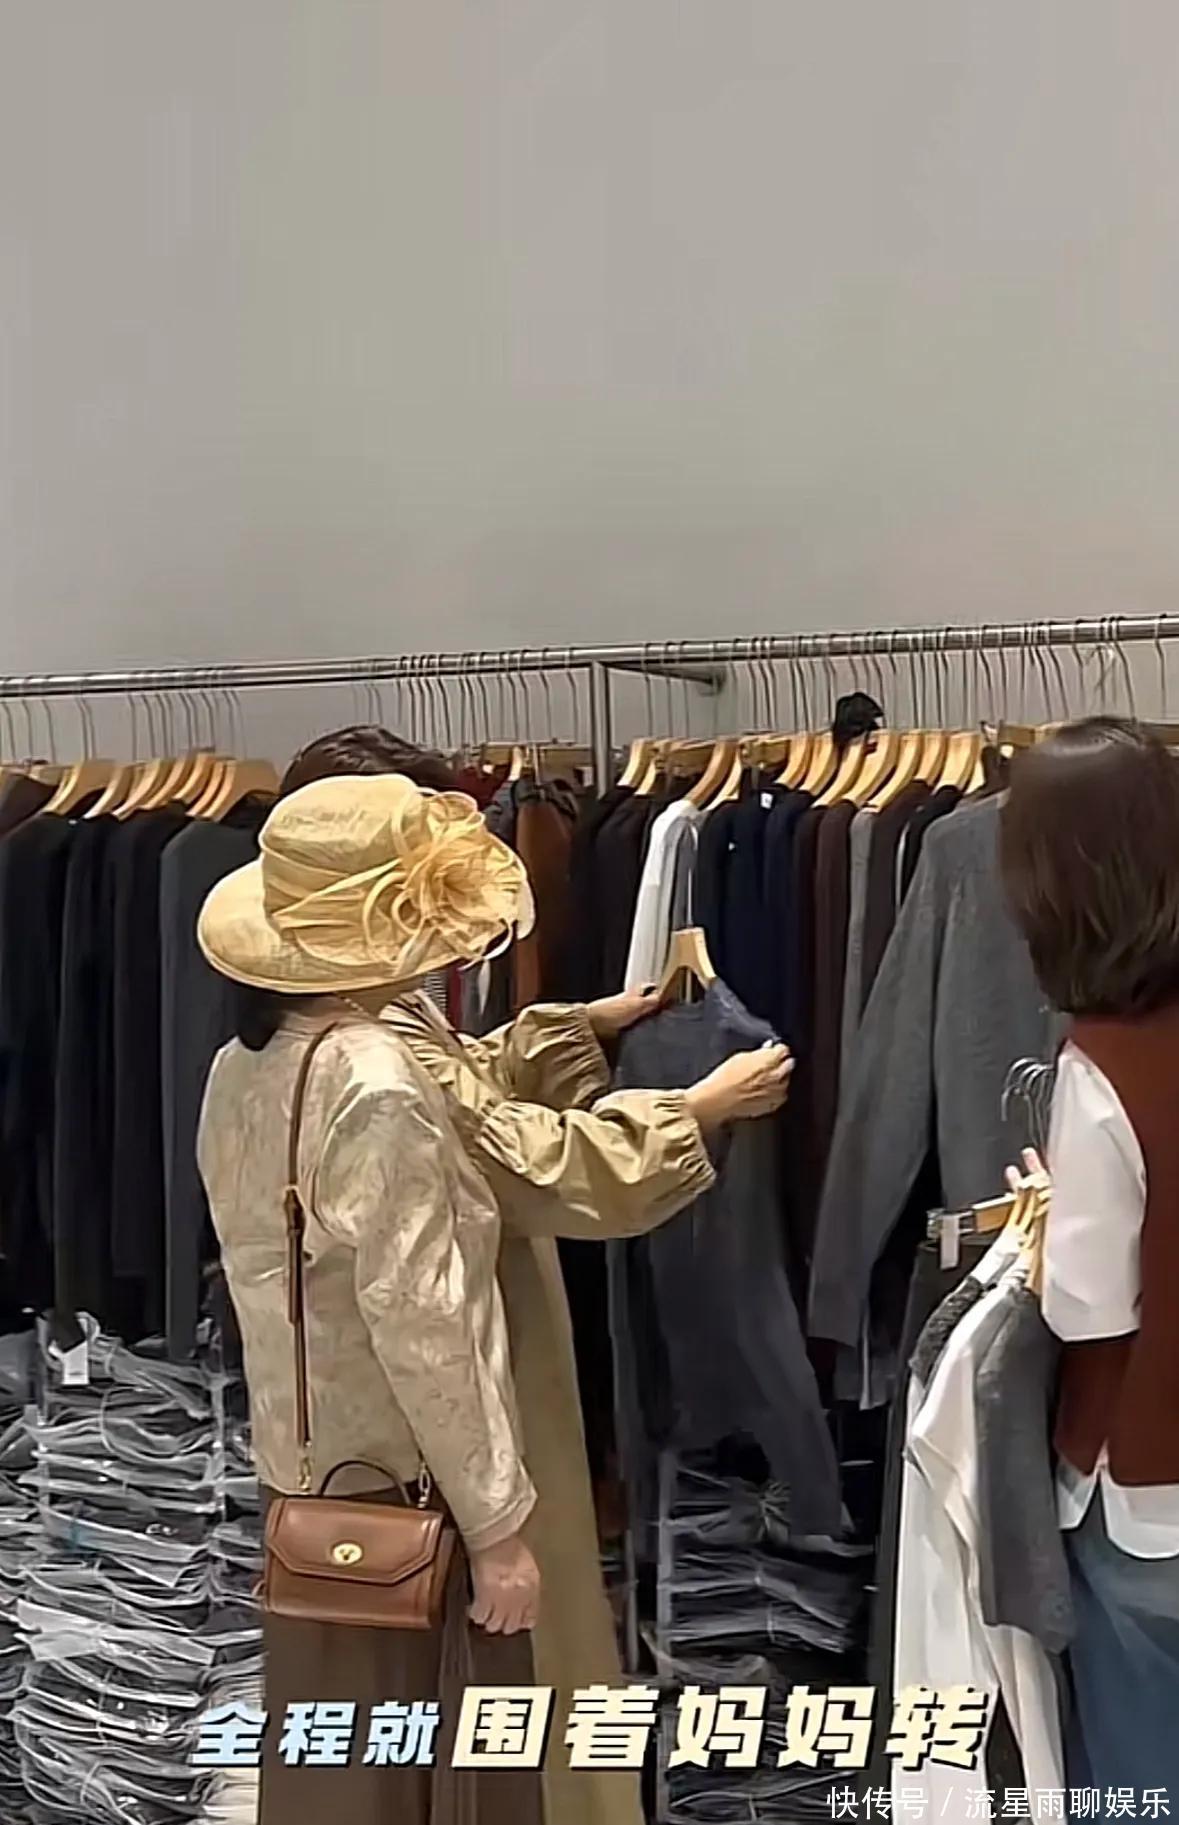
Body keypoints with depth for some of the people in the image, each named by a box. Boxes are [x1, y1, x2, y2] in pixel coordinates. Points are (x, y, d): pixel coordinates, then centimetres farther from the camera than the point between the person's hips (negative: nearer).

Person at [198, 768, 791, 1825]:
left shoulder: (252, 1060, 3)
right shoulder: (378, 1087, -25)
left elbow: (465, 1101, 11)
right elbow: (421, 1325, -24)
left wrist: (599, 1021, 14)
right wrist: (498, 1522, -16)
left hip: (319, 1477, 8)